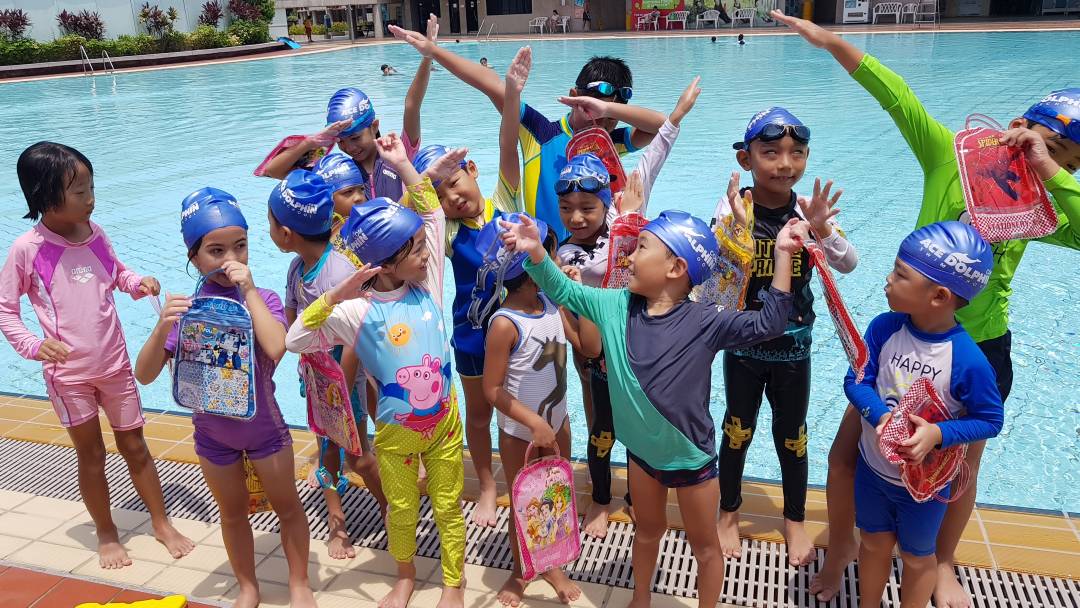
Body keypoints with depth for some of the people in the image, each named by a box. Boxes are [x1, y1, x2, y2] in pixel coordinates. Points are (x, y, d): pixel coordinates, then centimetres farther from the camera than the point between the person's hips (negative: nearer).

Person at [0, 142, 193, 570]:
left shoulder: (95, 235, -2)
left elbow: (118, 274, 16)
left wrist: (140, 283, -5)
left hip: (115, 365, 3)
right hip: (68, 373, -3)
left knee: (135, 447, 13)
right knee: (91, 455, 10)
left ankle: (162, 523, 27)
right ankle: (106, 534, 30)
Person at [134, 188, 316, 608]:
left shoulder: (262, 299, -16)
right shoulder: (185, 308, -10)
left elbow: (277, 348, -37)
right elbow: (144, 375, -13)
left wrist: (248, 291, -32)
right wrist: (162, 328, -31)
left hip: (263, 427, -2)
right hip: (212, 432, 2)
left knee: (287, 506, 14)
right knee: (232, 512, 21)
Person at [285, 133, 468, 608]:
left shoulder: (427, 285, -8)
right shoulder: (357, 311, -17)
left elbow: (434, 218, -3)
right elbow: (295, 341, -20)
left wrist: (405, 166, -6)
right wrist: (335, 296, -30)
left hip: (444, 421, 2)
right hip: (396, 431, -2)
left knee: (449, 507, 16)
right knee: (402, 509, 19)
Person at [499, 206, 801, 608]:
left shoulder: (703, 322, -22)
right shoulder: (616, 306, -10)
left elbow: (768, 324, -24)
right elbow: (563, 291, -2)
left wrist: (782, 256, -30)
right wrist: (536, 254, -18)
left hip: (692, 457, -4)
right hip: (641, 451, 4)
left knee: (703, 544, 17)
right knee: (648, 531, 28)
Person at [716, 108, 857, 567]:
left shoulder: (809, 211, -9)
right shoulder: (734, 206, -14)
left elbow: (848, 264, -15)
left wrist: (822, 230, -32)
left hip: (793, 348, 2)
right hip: (743, 345, -1)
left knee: (792, 437, 16)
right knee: (737, 432, 15)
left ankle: (795, 520, 38)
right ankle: (729, 514, 37)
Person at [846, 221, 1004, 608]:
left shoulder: (968, 360, -28)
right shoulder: (883, 328, -18)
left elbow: (990, 421, -16)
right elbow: (856, 380, -12)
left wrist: (939, 434, -31)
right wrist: (881, 416, -30)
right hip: (872, 467, 3)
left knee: (917, 555, 21)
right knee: (874, 543, 25)